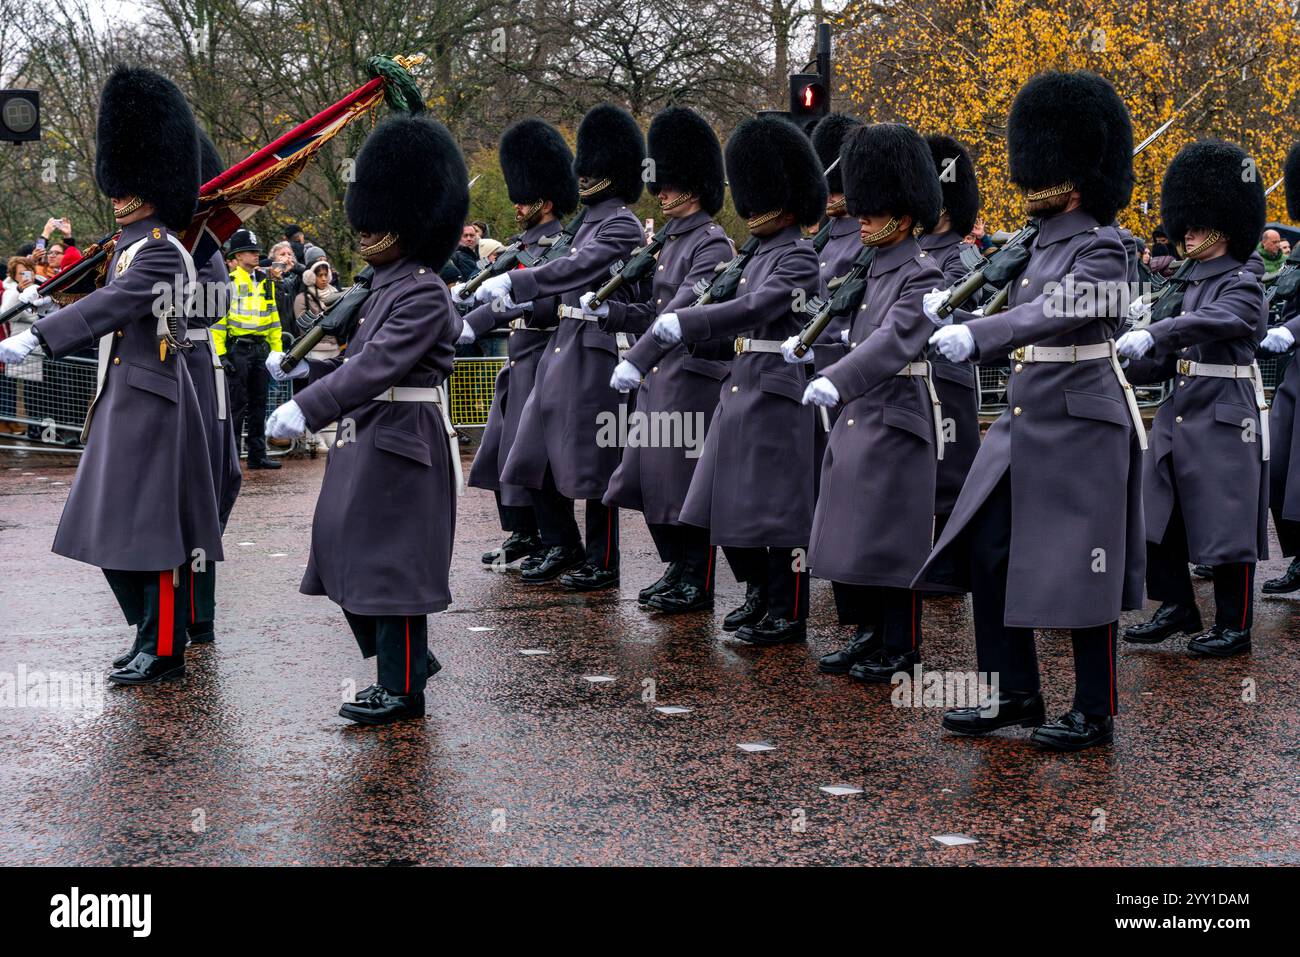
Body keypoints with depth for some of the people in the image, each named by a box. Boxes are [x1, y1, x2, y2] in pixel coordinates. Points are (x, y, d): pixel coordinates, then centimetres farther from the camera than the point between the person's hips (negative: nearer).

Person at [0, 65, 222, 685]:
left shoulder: (162, 252, -16)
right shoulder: (132, 247, 15)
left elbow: (110, 305, -28)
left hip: (150, 401, -10)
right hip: (123, 400, 10)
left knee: (149, 526, -5)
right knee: (113, 529, 13)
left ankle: (163, 651, 3)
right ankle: (153, 636, 23)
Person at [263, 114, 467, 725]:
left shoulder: (424, 295, -18)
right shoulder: (386, 288, 13)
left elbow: (379, 366, -27)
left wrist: (305, 410, -34)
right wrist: (304, 368, 6)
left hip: (403, 445, -10)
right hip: (368, 441, 10)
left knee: (390, 558, -2)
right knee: (349, 553, 15)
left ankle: (403, 690, 9)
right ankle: (408, 658, 29)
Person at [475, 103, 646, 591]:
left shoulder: (621, 225, -12)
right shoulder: (590, 222, 18)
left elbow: (576, 268, -26)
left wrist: (512, 282, -32)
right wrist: (520, 305, 14)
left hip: (596, 353, -9)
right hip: (562, 348, 9)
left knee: (591, 457, -3)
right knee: (538, 452, 10)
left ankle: (602, 562, 8)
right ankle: (562, 547, 22)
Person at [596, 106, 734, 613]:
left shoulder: (712, 244, -14)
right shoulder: (671, 242, 15)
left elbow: (685, 310, -25)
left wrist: (635, 360, -31)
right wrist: (609, 312, 0)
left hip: (692, 376, -9)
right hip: (658, 376, 9)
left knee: (684, 474, -3)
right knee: (649, 472, 12)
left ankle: (698, 583, 8)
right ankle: (677, 567, 25)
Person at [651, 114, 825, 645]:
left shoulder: (799, 258, -12)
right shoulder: (759, 254, 15)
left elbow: (756, 308, -26)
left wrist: (685, 323, -32)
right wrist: (687, 337, 5)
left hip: (776, 394, -9)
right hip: (740, 388, 9)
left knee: (777, 502, -3)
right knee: (729, 500, 13)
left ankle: (787, 615, 6)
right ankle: (758, 594, 28)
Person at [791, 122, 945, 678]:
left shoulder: (921, 275, -14)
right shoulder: (872, 270, 13)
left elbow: (895, 338, -29)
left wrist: (835, 382, -40)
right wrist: (812, 346, 6)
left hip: (895, 423, -9)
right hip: (857, 418, 9)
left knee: (891, 536, -2)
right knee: (848, 533, 11)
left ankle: (900, 648, 9)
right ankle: (867, 636, 23)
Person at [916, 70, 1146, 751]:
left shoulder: (1101, 249, -12)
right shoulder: (1040, 244, 13)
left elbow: (1055, 314, -29)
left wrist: (974, 335, -40)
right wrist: (950, 319, 10)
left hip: (1080, 427, -8)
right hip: (1022, 420, 9)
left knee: (1080, 570, 0)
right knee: (987, 552, 6)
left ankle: (1095, 712, 14)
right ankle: (1016, 695, 18)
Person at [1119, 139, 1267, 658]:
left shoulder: (1242, 285, -11)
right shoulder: (1195, 283, 14)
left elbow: (1213, 321, -33)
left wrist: (1152, 333, -46)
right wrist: (1117, 366, 2)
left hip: (1225, 421, -8)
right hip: (1179, 418, 8)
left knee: (1226, 525, 0)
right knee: (1160, 518, 9)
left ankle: (1234, 627, 11)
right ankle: (1177, 608, 22)